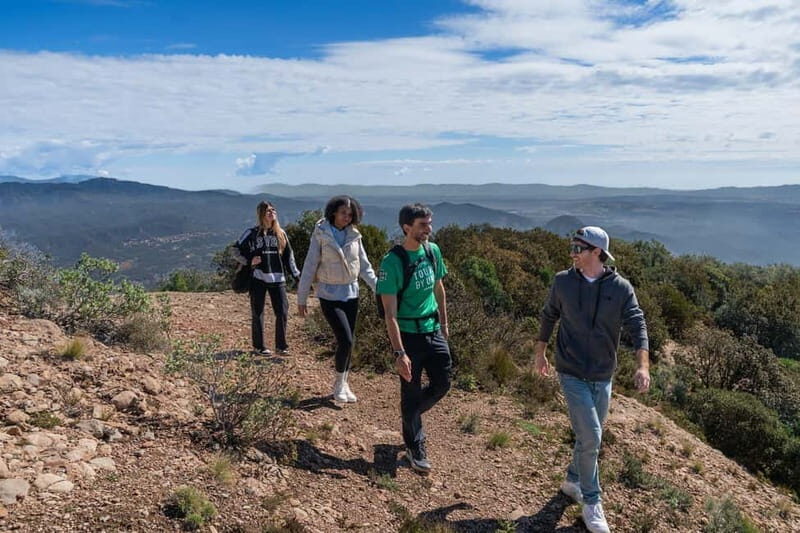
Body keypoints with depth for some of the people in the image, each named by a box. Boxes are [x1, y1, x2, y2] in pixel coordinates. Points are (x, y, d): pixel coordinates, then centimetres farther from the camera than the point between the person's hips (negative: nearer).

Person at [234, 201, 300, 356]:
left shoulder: (280, 234, 10)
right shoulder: (252, 233, -1)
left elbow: (288, 256, 13)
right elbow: (236, 250, 4)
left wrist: (296, 275, 8)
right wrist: (249, 261, -11)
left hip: (278, 279, 3)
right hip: (258, 279, -3)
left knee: (283, 313, 1)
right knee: (258, 314, 5)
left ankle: (281, 345, 14)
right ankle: (259, 346, 18)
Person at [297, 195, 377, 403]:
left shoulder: (354, 236, 4)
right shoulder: (321, 235, -8)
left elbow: (365, 266, 9)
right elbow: (309, 267, -6)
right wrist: (302, 299, -6)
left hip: (351, 294, 5)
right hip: (330, 295, -5)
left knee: (348, 342, 9)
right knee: (346, 340, -13)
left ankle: (343, 384, 26)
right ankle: (339, 383, 9)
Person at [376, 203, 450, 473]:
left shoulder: (433, 251, 0)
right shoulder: (392, 261, -19)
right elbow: (390, 312, -20)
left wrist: (444, 323, 18)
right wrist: (399, 353, -23)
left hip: (433, 331, 6)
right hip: (409, 335, -6)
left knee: (442, 384, 12)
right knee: (412, 392, 6)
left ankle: (410, 415, 40)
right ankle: (415, 448, 26)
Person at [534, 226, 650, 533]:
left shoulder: (620, 287, -6)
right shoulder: (563, 281, -5)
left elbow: (637, 325, -12)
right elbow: (548, 316, 8)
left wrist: (643, 366, -25)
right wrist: (540, 353, 13)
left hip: (603, 377, 2)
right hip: (572, 374, -2)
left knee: (591, 436, 16)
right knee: (590, 437, -8)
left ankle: (572, 481, 40)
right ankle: (591, 503, 10)